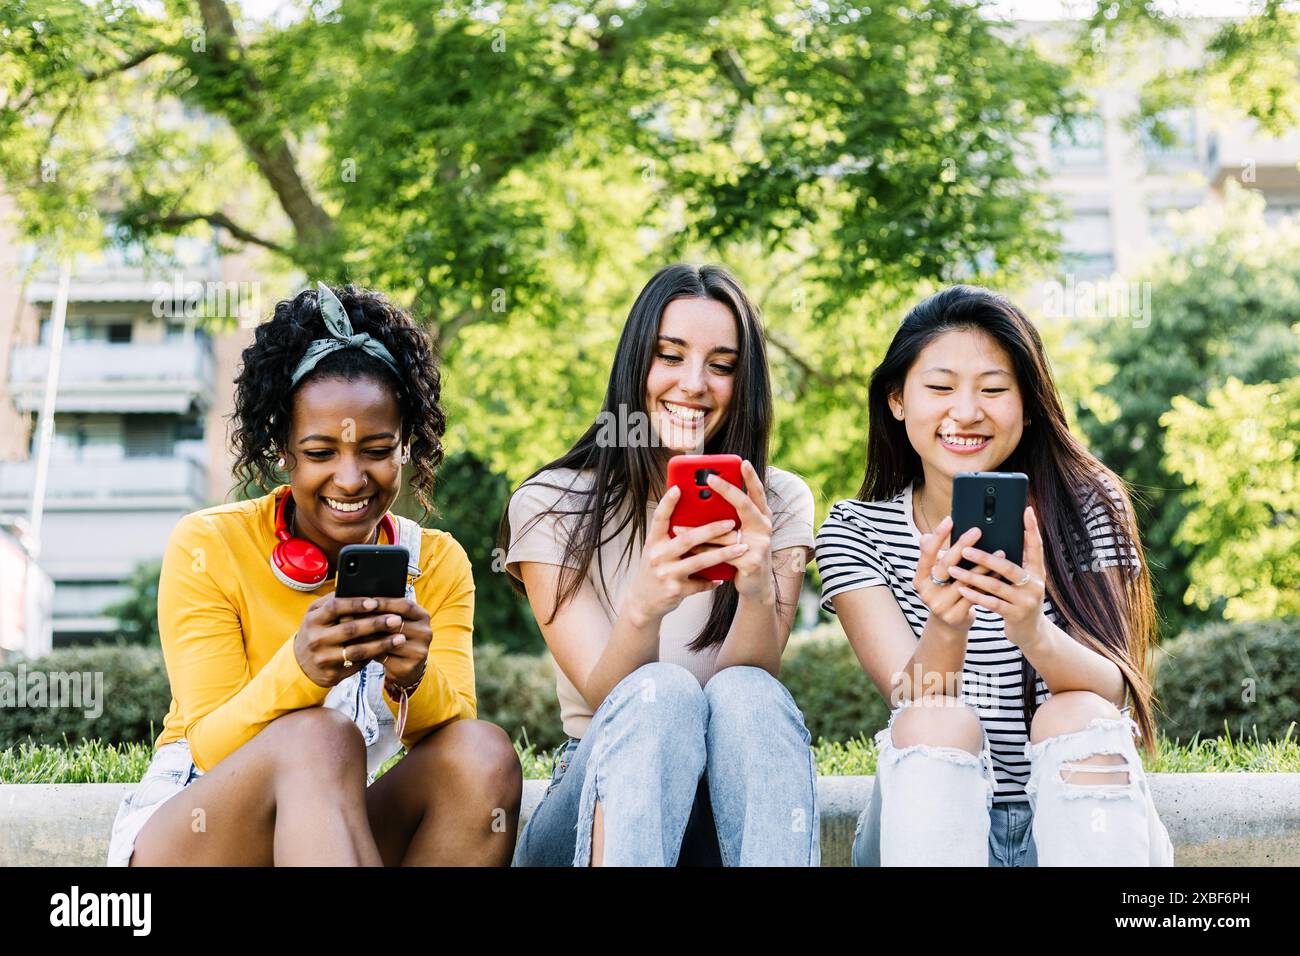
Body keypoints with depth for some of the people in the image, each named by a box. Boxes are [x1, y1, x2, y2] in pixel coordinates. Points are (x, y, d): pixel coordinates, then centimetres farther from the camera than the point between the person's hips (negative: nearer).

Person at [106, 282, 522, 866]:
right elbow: (211, 751, -15)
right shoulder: (206, 548, -7)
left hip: (334, 829, 4)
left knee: (486, 753, -25)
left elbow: (456, 740, -8)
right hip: (182, 835, -4)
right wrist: (299, 671, -36)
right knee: (317, 737, -34)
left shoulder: (438, 564, 2)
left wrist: (414, 681, -31)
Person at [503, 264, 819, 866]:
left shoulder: (781, 504, 4)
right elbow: (608, 698, -12)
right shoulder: (549, 506, -1)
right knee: (661, 693, -33)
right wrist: (642, 608, -35)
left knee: (744, 695, -31)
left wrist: (758, 589, -32)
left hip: (731, 800, 2)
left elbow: (749, 694, -10)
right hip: (602, 794, -1)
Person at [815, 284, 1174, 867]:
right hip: (932, 820, 0)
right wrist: (945, 629, -37)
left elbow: (1112, 691, -15)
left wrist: (1035, 633, -38)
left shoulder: (1087, 508, -4)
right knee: (937, 721, -29)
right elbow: (912, 703, -14)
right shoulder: (855, 533, -3)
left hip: (1079, 814, 0)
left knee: (1074, 714, -29)